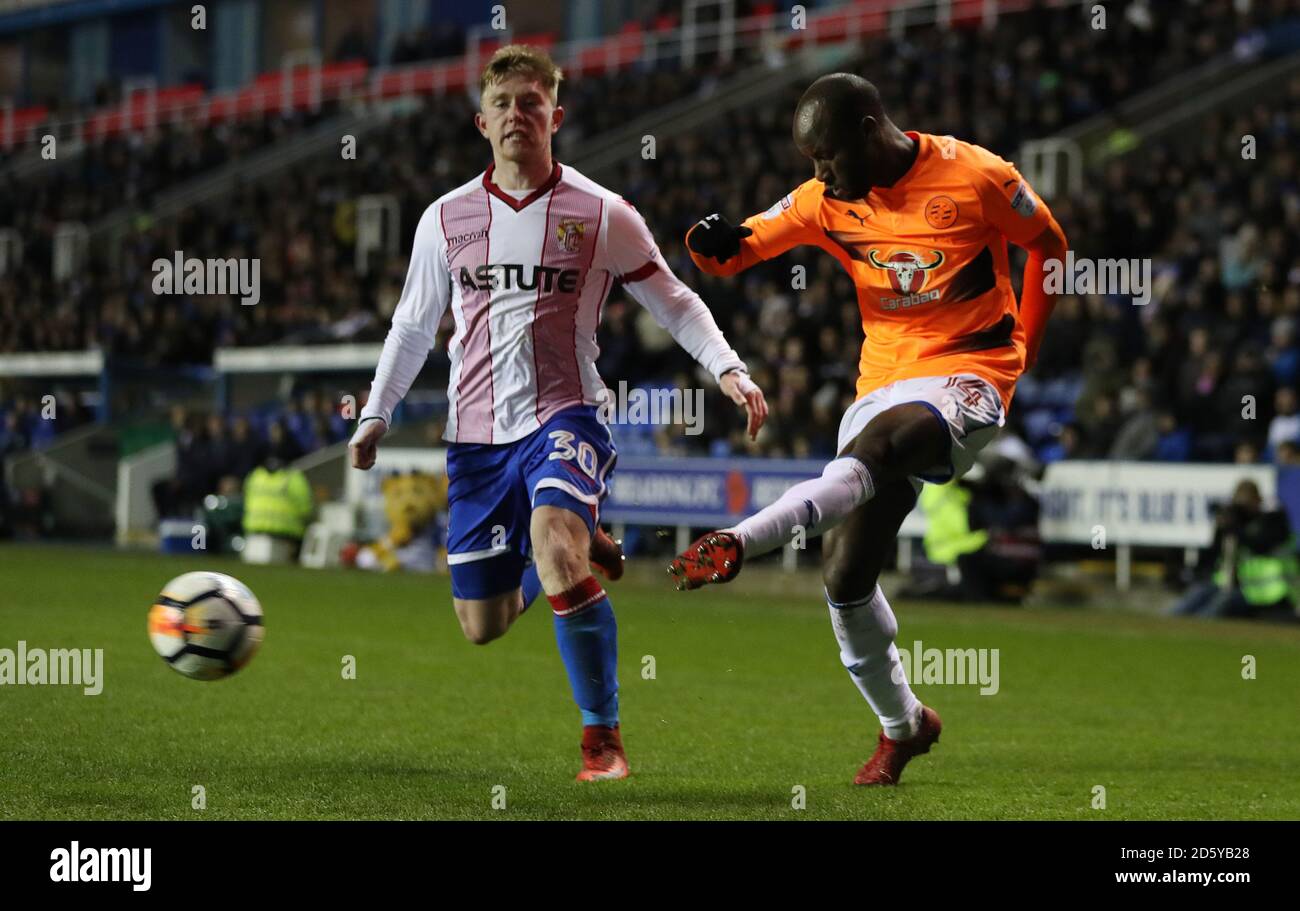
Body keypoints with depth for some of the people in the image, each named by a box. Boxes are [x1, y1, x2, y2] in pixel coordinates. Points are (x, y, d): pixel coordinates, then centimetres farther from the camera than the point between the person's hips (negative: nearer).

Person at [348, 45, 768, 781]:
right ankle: (580, 553, 39)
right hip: (476, 432, 4)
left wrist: (729, 369, -6)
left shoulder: (601, 215, 0)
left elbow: (674, 304, 8)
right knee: (481, 626, 5)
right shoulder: (446, 219, 7)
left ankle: (603, 736, -25)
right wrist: (378, 412, 18)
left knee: (554, 540, -34)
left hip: (563, 416, -4)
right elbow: (414, 324, 21)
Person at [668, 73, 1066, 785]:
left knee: (874, 449, -38)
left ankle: (735, 544, -49)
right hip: (883, 378, 6)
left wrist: (1023, 348, 4)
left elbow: (1048, 243, 6)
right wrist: (713, 244, -24)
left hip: (967, 376, -5)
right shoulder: (825, 201, 3)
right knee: (844, 574, 1)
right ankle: (901, 726, 19)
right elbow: (738, 252, 0)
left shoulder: (976, 177, -9)